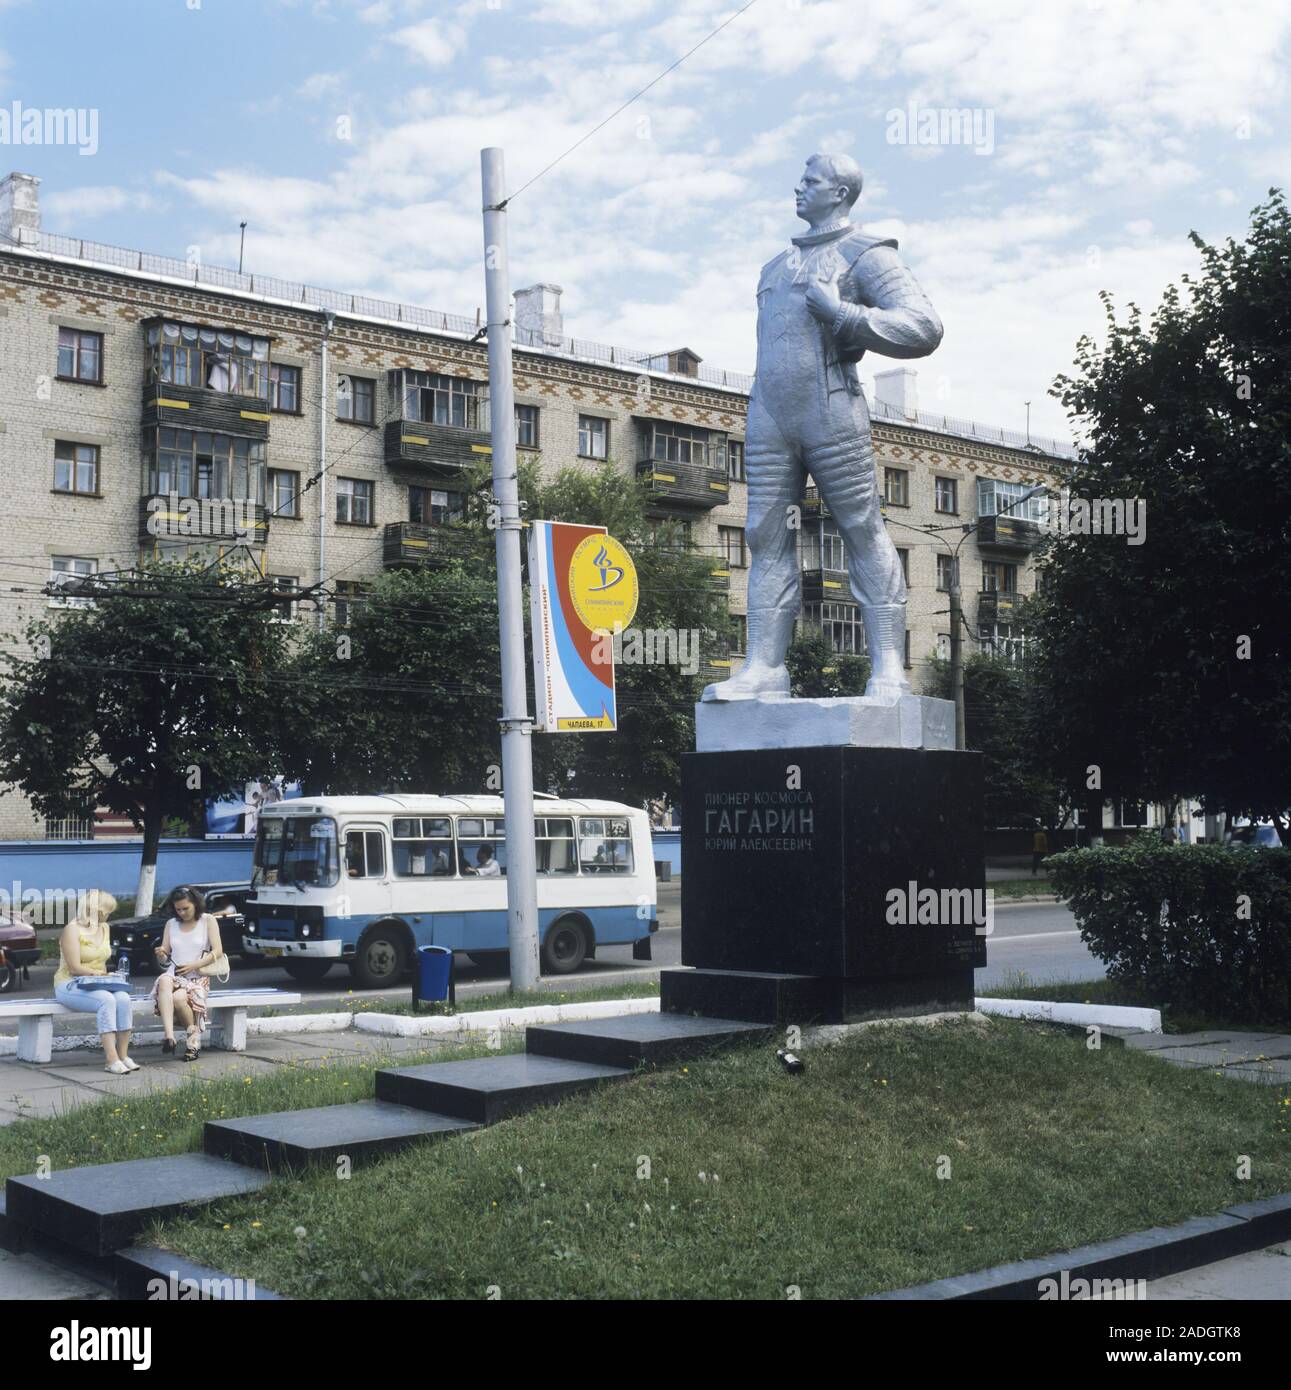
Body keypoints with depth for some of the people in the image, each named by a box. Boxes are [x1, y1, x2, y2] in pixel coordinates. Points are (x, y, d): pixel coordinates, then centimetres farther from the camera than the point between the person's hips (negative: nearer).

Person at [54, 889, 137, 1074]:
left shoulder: (104, 928, 15)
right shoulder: (72, 929, -9)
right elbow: (75, 968, -15)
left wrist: (103, 974, 0)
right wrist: (97, 973, -6)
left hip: (99, 983, 6)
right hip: (70, 985, -6)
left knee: (123, 998, -26)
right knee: (106, 1000, -34)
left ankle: (123, 1055, -25)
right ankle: (111, 1059, -37)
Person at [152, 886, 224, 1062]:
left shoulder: (207, 920, 7)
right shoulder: (171, 924, 17)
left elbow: (218, 951, -3)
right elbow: (164, 961, 15)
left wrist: (193, 965, -13)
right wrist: (161, 955, -10)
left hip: (198, 978, -2)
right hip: (174, 975, 3)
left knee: (178, 998, -35)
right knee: (164, 980, -36)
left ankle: (194, 1036, -9)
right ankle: (169, 1036, -48)